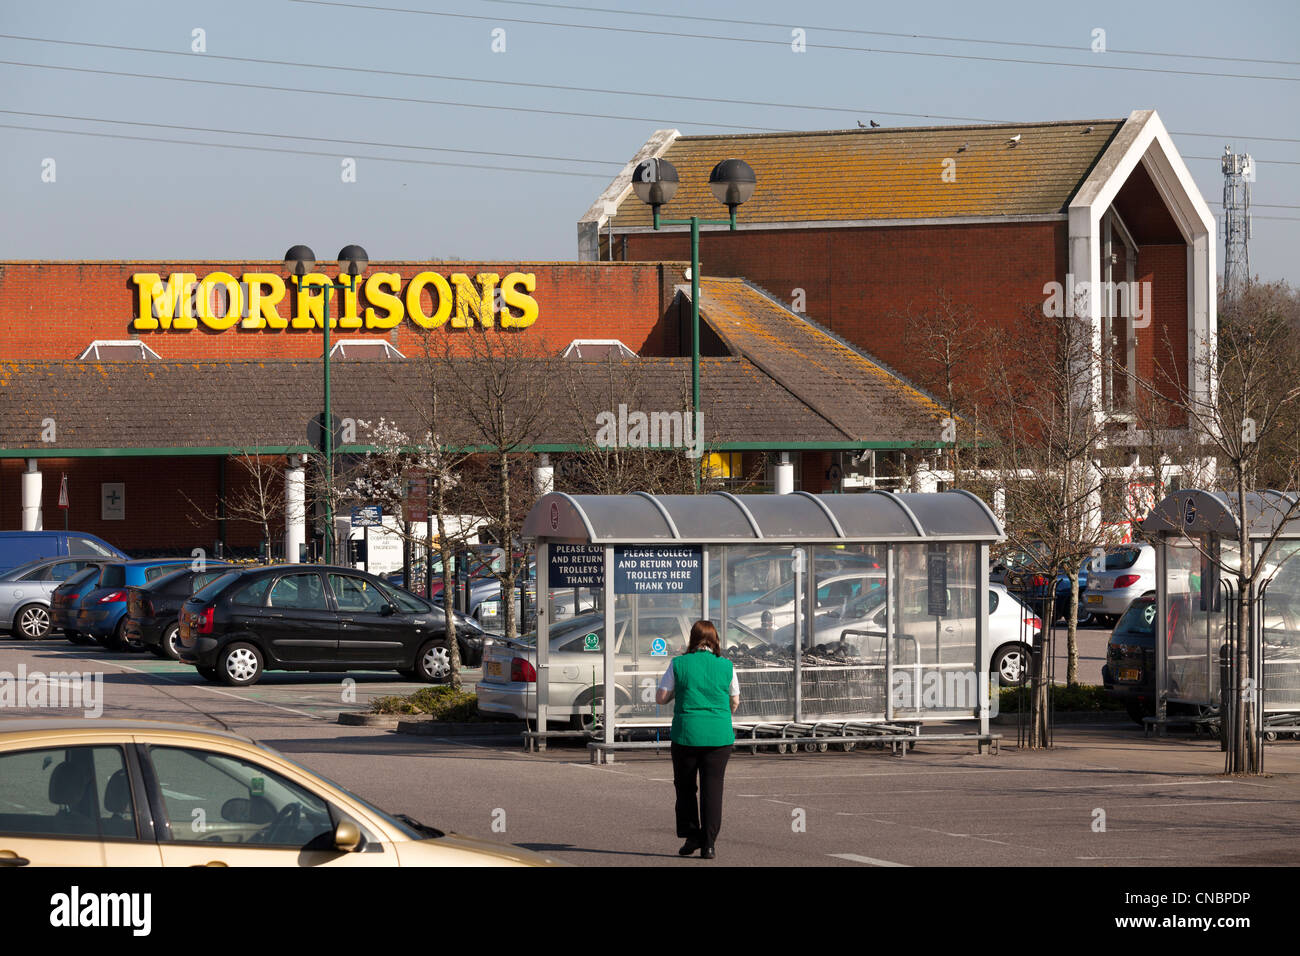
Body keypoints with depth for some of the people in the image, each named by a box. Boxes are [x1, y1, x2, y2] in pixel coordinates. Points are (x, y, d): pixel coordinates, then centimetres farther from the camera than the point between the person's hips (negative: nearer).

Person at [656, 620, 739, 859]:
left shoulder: (679, 665, -4)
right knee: (712, 788, 4)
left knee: (685, 786, 15)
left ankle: (692, 836, 12)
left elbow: (661, 697, 1)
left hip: (686, 734, -1)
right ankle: (708, 844, 0)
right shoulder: (726, 666, 1)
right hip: (719, 736, 1)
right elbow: (735, 701, 12)